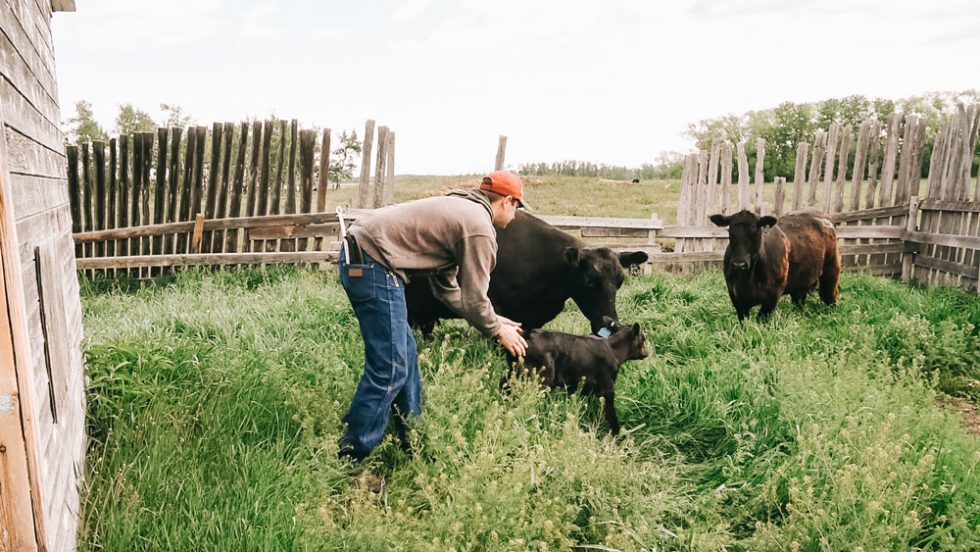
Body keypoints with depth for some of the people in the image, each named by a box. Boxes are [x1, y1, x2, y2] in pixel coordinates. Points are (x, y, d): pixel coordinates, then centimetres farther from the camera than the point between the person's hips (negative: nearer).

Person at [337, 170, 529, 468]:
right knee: (389, 367, -5)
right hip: (373, 263, -11)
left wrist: (492, 320, 24)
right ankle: (350, 460, 5)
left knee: (405, 353, 18)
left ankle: (412, 441, 32)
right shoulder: (480, 228, -8)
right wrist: (497, 331, 12)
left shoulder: (457, 208, 23)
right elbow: (473, 298, -6)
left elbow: (446, 287, 25)